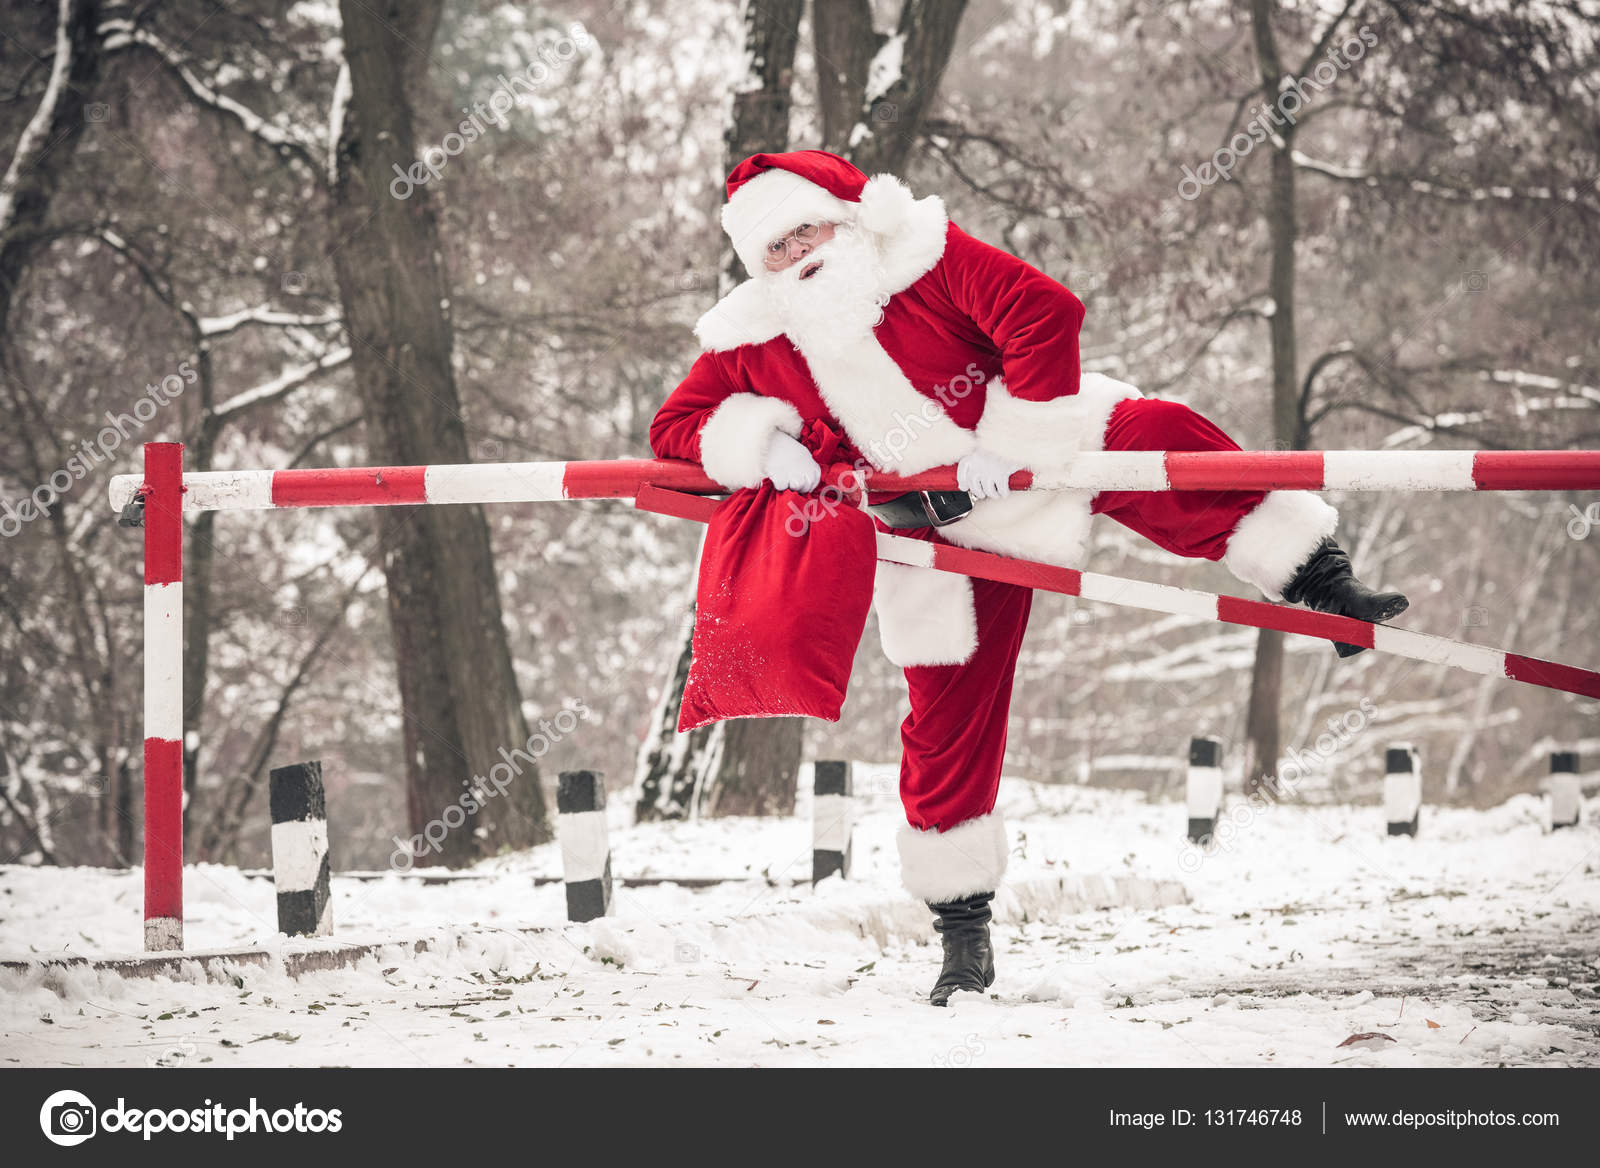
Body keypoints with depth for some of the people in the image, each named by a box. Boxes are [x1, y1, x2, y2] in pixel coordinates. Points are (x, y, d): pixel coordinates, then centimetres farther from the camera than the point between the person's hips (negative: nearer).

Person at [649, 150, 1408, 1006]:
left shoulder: (926, 256, -19)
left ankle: (1316, 579, -25)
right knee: (946, 718, 1)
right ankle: (961, 928, 13)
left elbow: (1046, 314, -26)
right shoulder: (750, 341, -9)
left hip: (1040, 448, -2)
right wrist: (758, 443, -20)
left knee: (1162, 439, -31)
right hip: (946, 542, 2)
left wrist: (1008, 444, -27)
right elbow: (678, 427, 0)